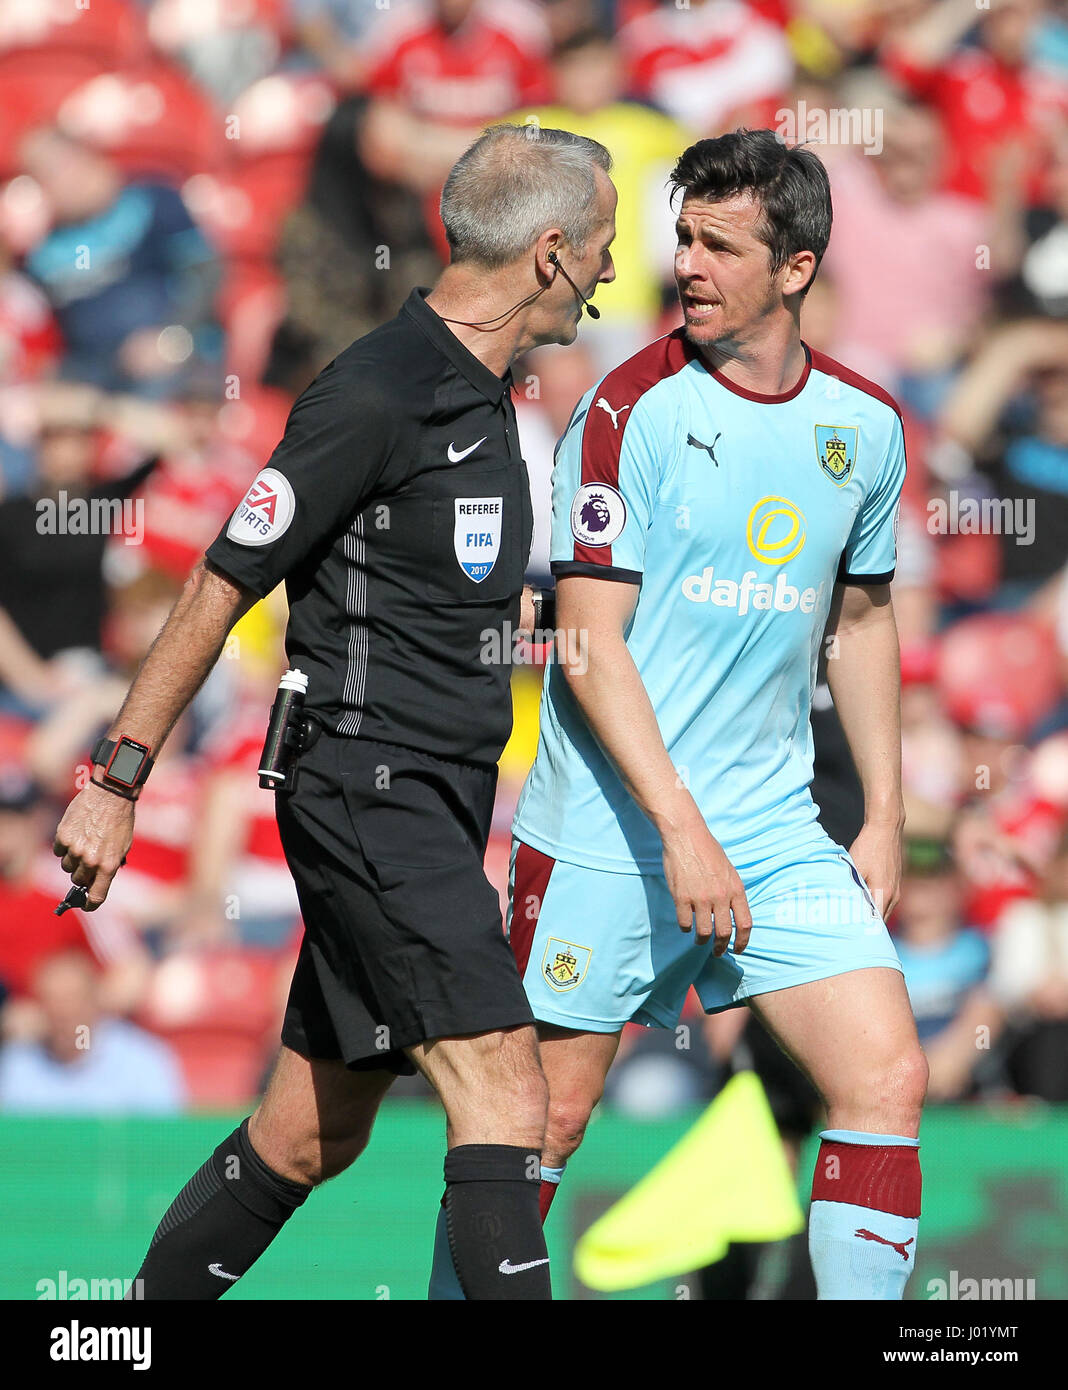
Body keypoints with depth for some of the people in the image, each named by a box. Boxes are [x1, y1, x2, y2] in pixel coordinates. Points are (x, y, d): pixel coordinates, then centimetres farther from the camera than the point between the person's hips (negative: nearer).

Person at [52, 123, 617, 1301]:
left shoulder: (480, 395, 15)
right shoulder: (373, 399, -14)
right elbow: (220, 588, -11)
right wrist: (115, 780, -10)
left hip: (435, 808, 9)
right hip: (370, 795, -9)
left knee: (311, 1136, 12)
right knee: (500, 1078, -20)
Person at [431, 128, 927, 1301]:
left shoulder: (863, 424, 5)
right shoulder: (630, 411, -10)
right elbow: (589, 641, -13)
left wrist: (884, 815, 13)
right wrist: (682, 827, -20)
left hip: (778, 838, 4)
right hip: (608, 837, -4)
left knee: (886, 1081, -7)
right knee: (544, 1111, 1)